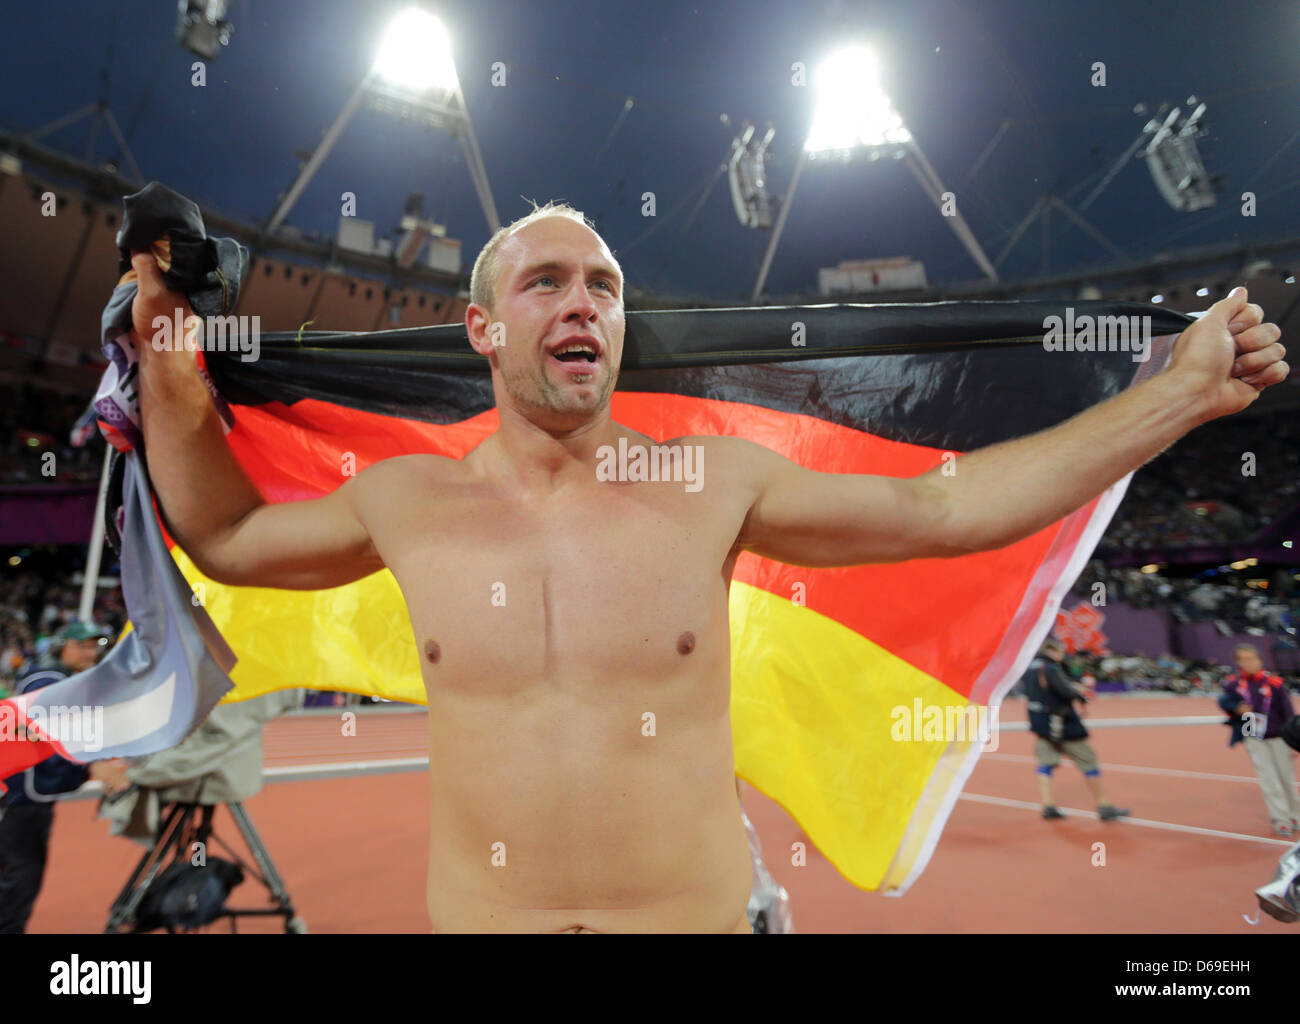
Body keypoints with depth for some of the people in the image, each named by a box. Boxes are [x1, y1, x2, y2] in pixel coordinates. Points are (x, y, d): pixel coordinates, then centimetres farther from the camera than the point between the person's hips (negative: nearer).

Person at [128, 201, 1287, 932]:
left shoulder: (714, 482, -7)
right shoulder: (411, 503, -3)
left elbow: (941, 506, -1)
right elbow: (225, 537, 13)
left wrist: (1181, 391, 0)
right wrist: (174, 377, 1)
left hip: (702, 917, 0)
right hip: (476, 919, 1)